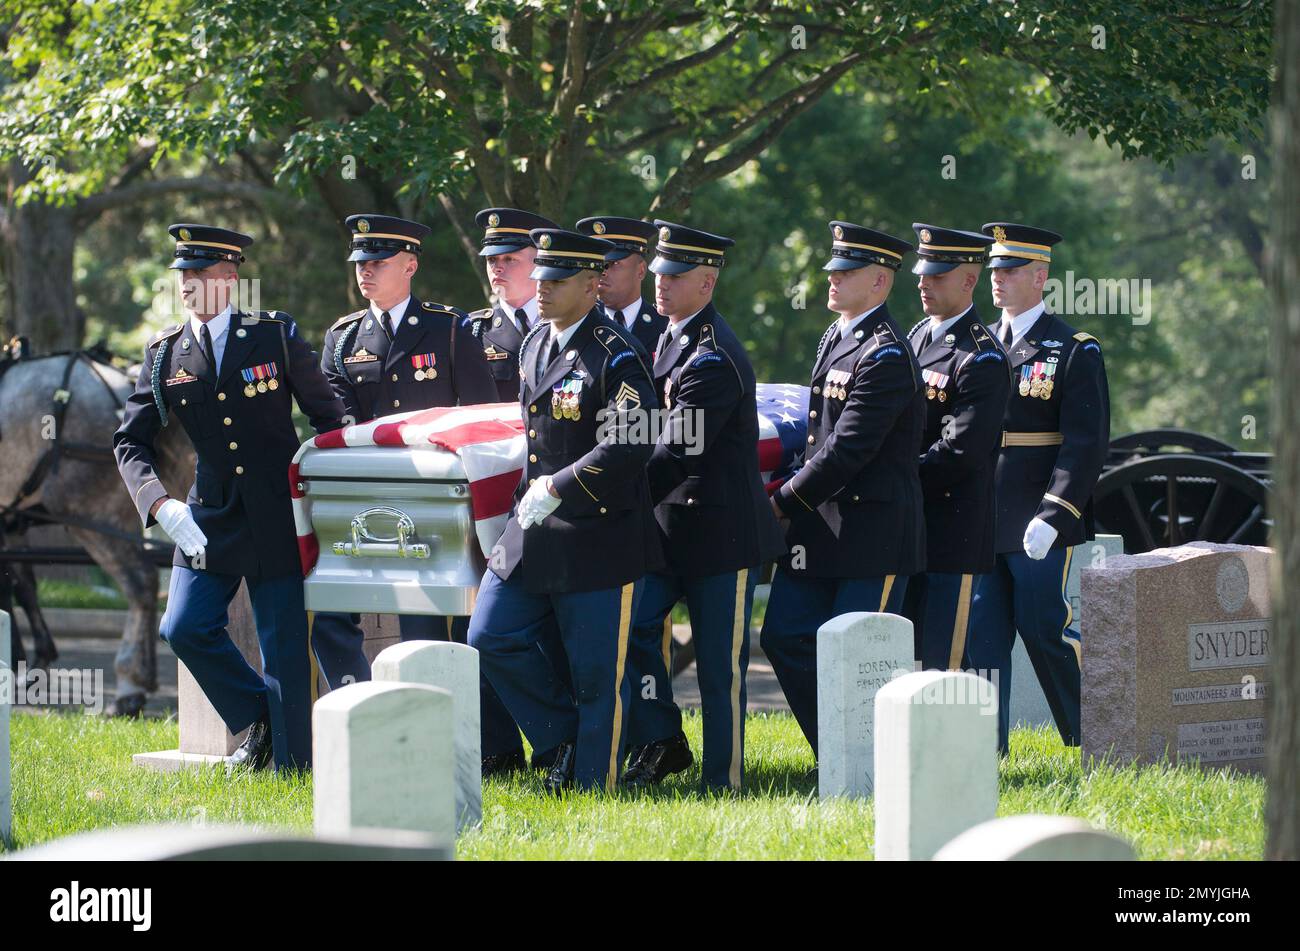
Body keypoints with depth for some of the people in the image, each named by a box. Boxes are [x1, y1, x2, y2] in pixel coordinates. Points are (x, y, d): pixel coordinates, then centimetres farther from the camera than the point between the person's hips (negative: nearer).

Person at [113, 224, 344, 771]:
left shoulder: (277, 336, -2)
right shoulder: (164, 354, 5)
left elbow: (329, 418, 5)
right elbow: (130, 442, 5)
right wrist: (160, 506, -11)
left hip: (277, 519, -3)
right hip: (207, 521, 3)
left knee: (284, 646, -2)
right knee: (184, 628, -8)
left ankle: (292, 766, 9)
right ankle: (259, 720, 15)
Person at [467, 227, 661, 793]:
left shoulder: (615, 358, -14)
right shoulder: (534, 346, 12)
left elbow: (626, 450, -22)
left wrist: (556, 489, -20)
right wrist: (529, 500, 15)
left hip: (599, 539, -8)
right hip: (531, 532, 8)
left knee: (598, 673, -1)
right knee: (492, 638, 5)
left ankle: (596, 784, 9)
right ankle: (565, 739, 18)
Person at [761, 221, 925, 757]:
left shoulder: (885, 355, -17)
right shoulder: (835, 339, 14)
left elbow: (848, 450, -20)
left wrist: (784, 502, -12)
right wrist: (798, 499, 10)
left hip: (873, 531, -10)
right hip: (821, 525, 10)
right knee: (785, 637, 7)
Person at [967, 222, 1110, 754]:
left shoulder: (1075, 351, -4)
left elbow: (1086, 444, -10)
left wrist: (1053, 517, -18)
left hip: (1040, 529, -5)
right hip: (983, 526, 5)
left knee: (1047, 632, -3)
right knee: (981, 634, 4)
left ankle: (1091, 744, 11)